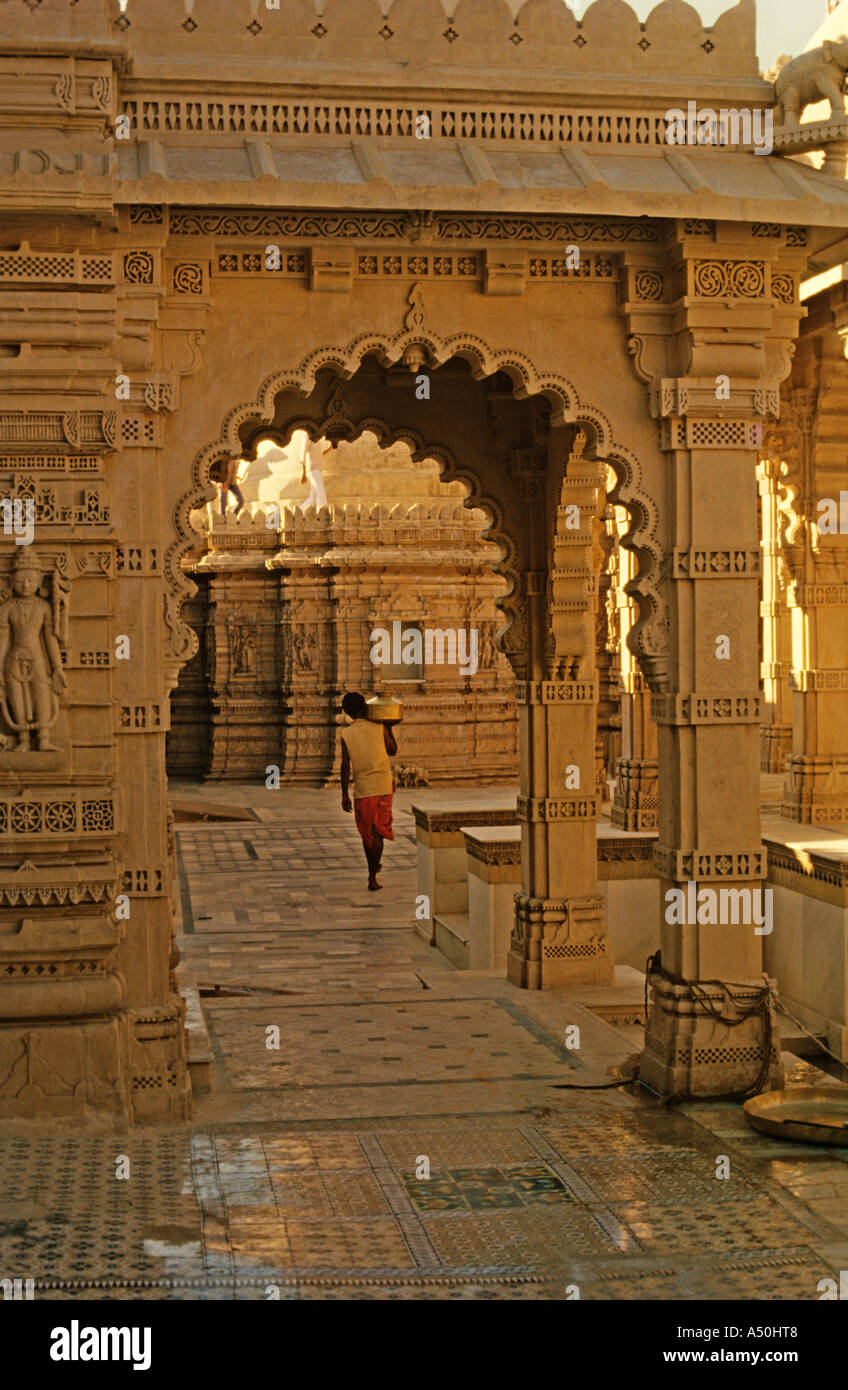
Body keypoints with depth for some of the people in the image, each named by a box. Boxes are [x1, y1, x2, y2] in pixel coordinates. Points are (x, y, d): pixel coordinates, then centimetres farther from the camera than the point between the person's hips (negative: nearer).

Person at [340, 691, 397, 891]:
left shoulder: (346, 735, -3)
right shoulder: (380, 728, -4)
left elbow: (346, 766, -5)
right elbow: (393, 751, 12)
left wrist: (344, 795, 0)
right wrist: (389, 728, 20)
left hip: (362, 790, 1)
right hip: (383, 786, -1)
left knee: (366, 832, 15)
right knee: (378, 831, 2)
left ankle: (373, 869, 28)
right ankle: (372, 876, -7)